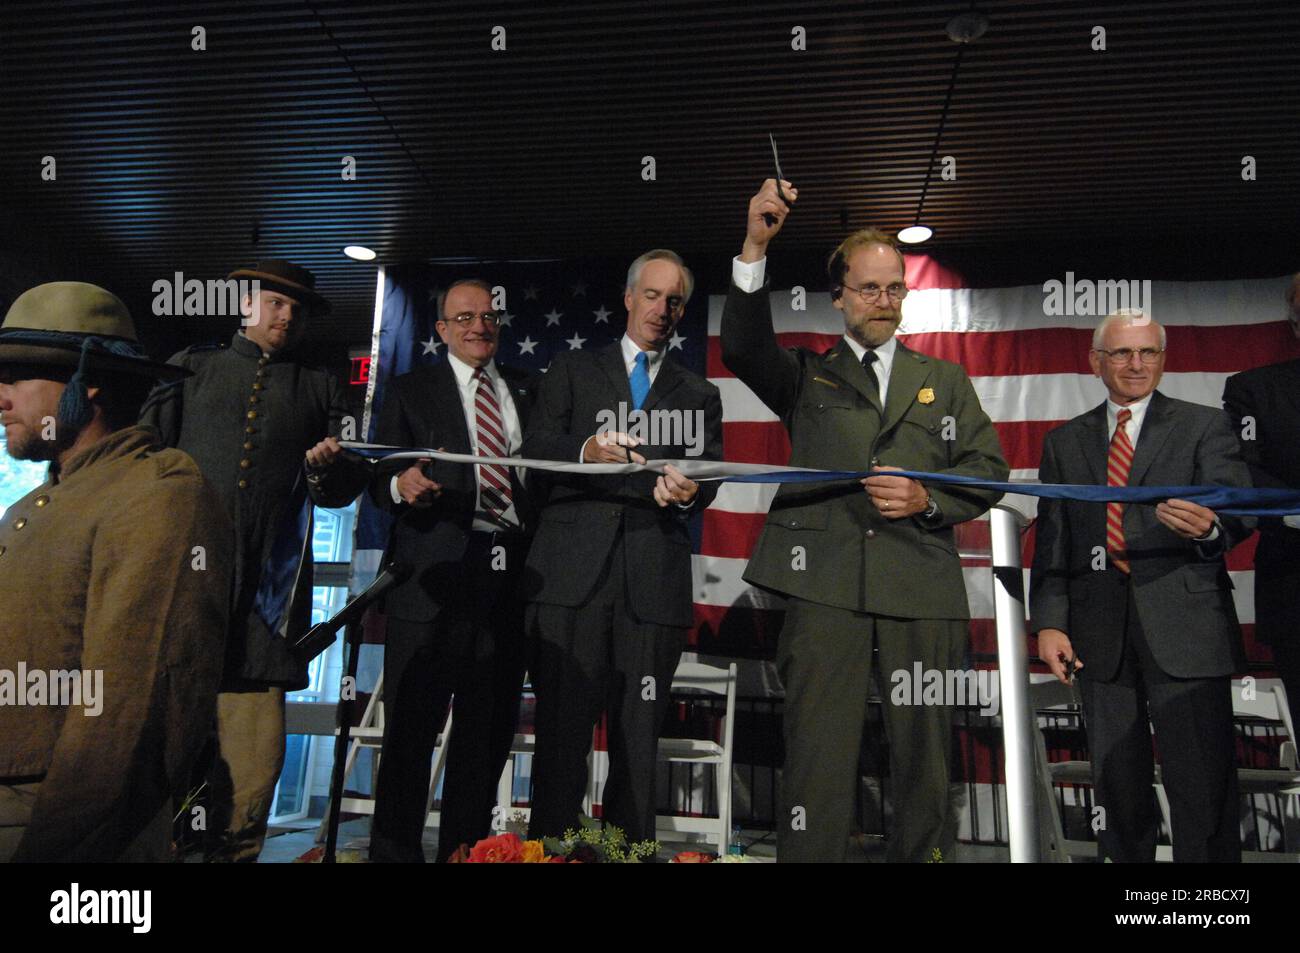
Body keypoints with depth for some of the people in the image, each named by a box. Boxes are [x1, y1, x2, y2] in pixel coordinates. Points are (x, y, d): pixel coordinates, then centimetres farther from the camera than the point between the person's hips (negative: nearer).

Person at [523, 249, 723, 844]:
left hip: (653, 577, 1)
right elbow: (533, 446, 5)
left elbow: (709, 478, 10)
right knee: (563, 724, -2)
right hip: (573, 570, -1)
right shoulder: (573, 371, 16)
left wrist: (688, 492, -14)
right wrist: (585, 451, -16)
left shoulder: (699, 394, 20)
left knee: (639, 737, 3)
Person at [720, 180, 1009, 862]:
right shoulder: (808, 376, 14)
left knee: (925, 761, 9)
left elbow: (988, 469, 14)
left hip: (922, 590, 2)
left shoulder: (945, 380, 20)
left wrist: (927, 498, -5)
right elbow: (743, 351, -5)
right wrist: (755, 249, -16)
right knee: (817, 760, -1)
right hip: (825, 586, -2)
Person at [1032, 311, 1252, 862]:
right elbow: (1051, 543, 11)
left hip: (1183, 627, -2)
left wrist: (1211, 526, -29)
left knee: (1203, 786, -2)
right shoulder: (1064, 442, 14)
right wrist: (1049, 622, 1)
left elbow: (1237, 510, -5)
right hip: (1100, 632, 3)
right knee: (1117, 782, 10)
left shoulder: (1204, 426, 7)